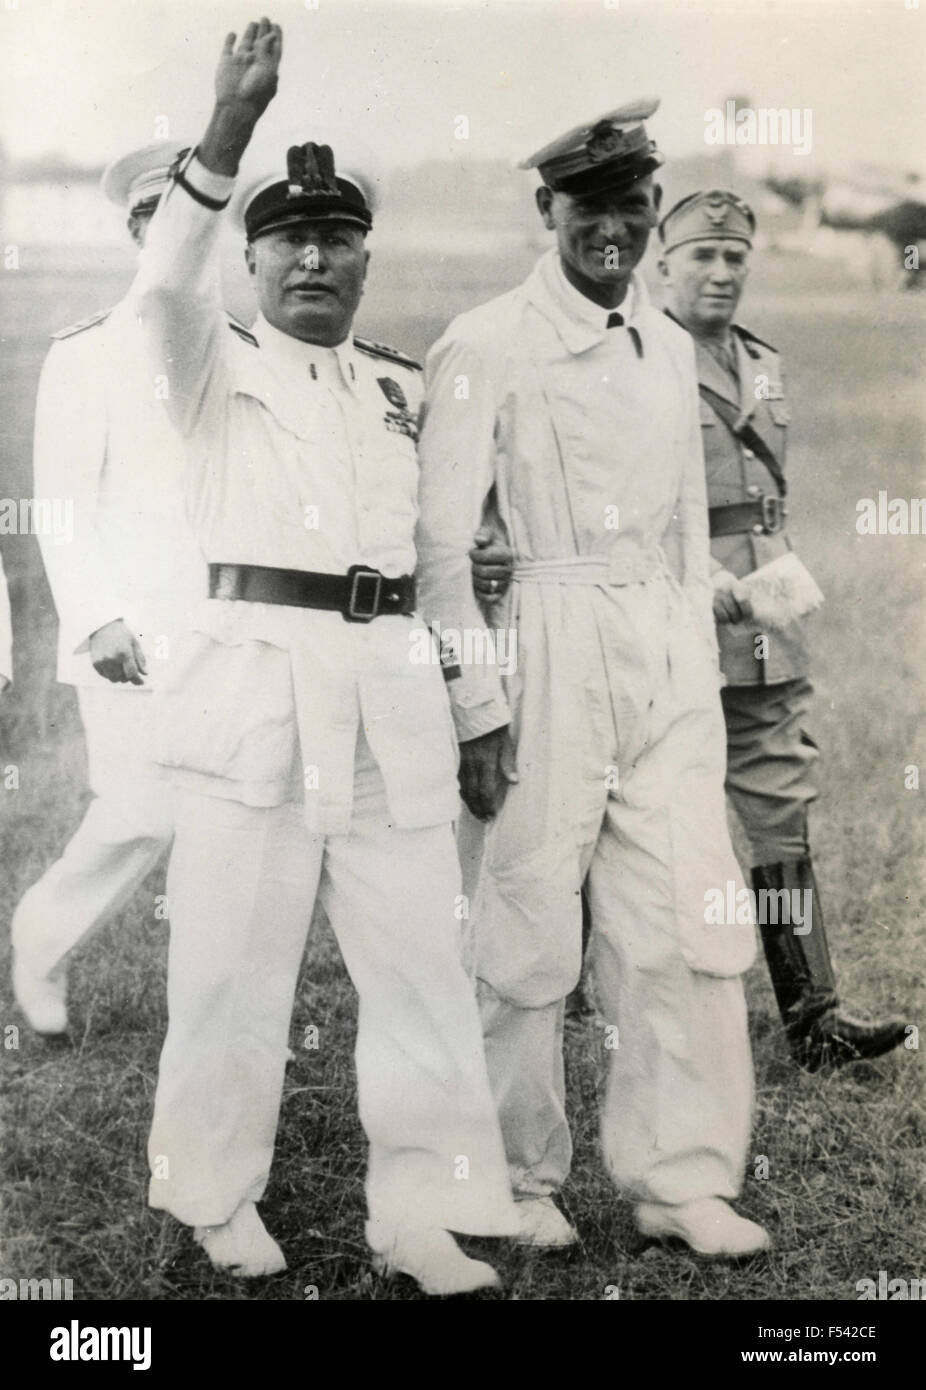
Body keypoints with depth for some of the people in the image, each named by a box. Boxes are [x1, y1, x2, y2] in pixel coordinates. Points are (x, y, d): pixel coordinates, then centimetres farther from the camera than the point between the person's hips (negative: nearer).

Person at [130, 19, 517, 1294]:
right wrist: (228, 130, -26)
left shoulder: (404, 389, 19)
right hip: (256, 686, -3)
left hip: (390, 695, 4)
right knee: (233, 962, 1)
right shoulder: (218, 368, 6)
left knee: (420, 960, 2)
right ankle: (219, 1200, 18)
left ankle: (420, 1214, 11)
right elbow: (164, 287, -16)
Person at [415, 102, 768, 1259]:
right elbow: (439, 538, -7)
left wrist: (699, 673, 16)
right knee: (530, 933, 1)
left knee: (690, 926, 3)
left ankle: (682, 1178, 14)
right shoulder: (485, 349, -3)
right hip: (549, 656, -6)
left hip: (671, 656, 6)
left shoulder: (670, 347, 17)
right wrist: (476, 707, -11)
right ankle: (521, 1184, 16)